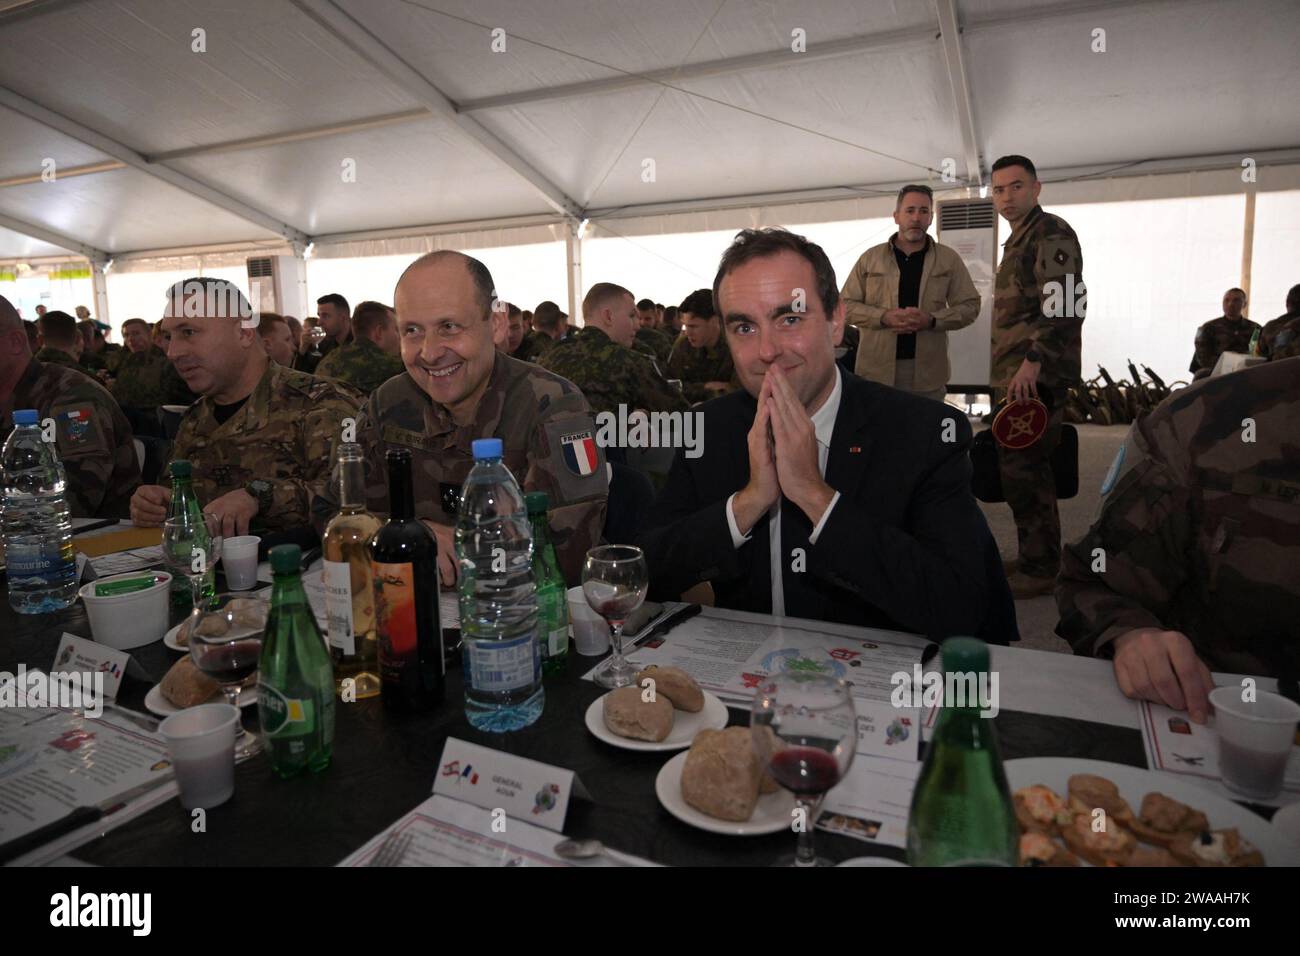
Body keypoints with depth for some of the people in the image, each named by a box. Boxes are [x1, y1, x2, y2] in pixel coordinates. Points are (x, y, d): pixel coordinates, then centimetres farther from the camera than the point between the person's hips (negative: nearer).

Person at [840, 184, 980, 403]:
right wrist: (884, 317, -13)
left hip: (928, 372, 1)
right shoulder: (870, 257, 6)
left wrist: (931, 320, -13)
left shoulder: (949, 259, 7)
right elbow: (846, 305, 4)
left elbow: (970, 305, 6)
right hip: (877, 370, 0)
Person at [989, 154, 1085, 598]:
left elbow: (1063, 304, -20)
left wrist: (1033, 361, -25)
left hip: (1036, 375, -10)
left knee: (1021, 467, -11)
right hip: (1014, 376, 10)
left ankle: (1039, 568, -3)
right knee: (1026, 468, 13)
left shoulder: (1051, 233, -7)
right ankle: (1037, 557, 23)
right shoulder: (1018, 241, 23)